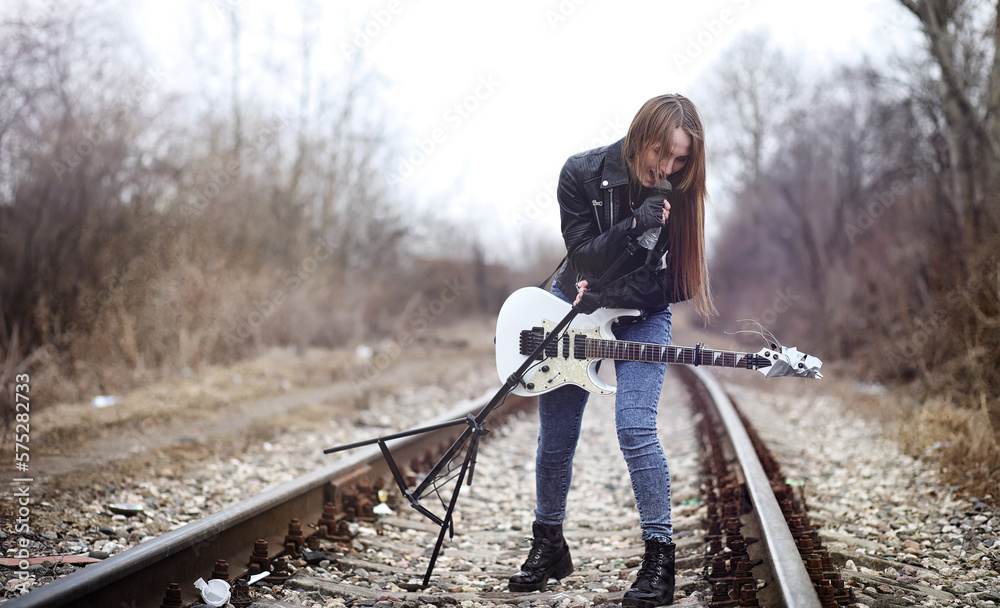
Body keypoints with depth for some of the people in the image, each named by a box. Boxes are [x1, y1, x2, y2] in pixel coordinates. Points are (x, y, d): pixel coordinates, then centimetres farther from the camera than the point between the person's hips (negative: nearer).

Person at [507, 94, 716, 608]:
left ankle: (660, 556, -8)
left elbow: (675, 281, -11)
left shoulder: (679, 193, -15)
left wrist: (610, 295, -19)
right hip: (572, 308, 2)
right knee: (555, 436, 6)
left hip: (642, 316, -1)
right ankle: (548, 544, 24)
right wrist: (634, 228, -35)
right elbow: (583, 255, -19)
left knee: (635, 429, -19)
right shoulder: (582, 173, -17)